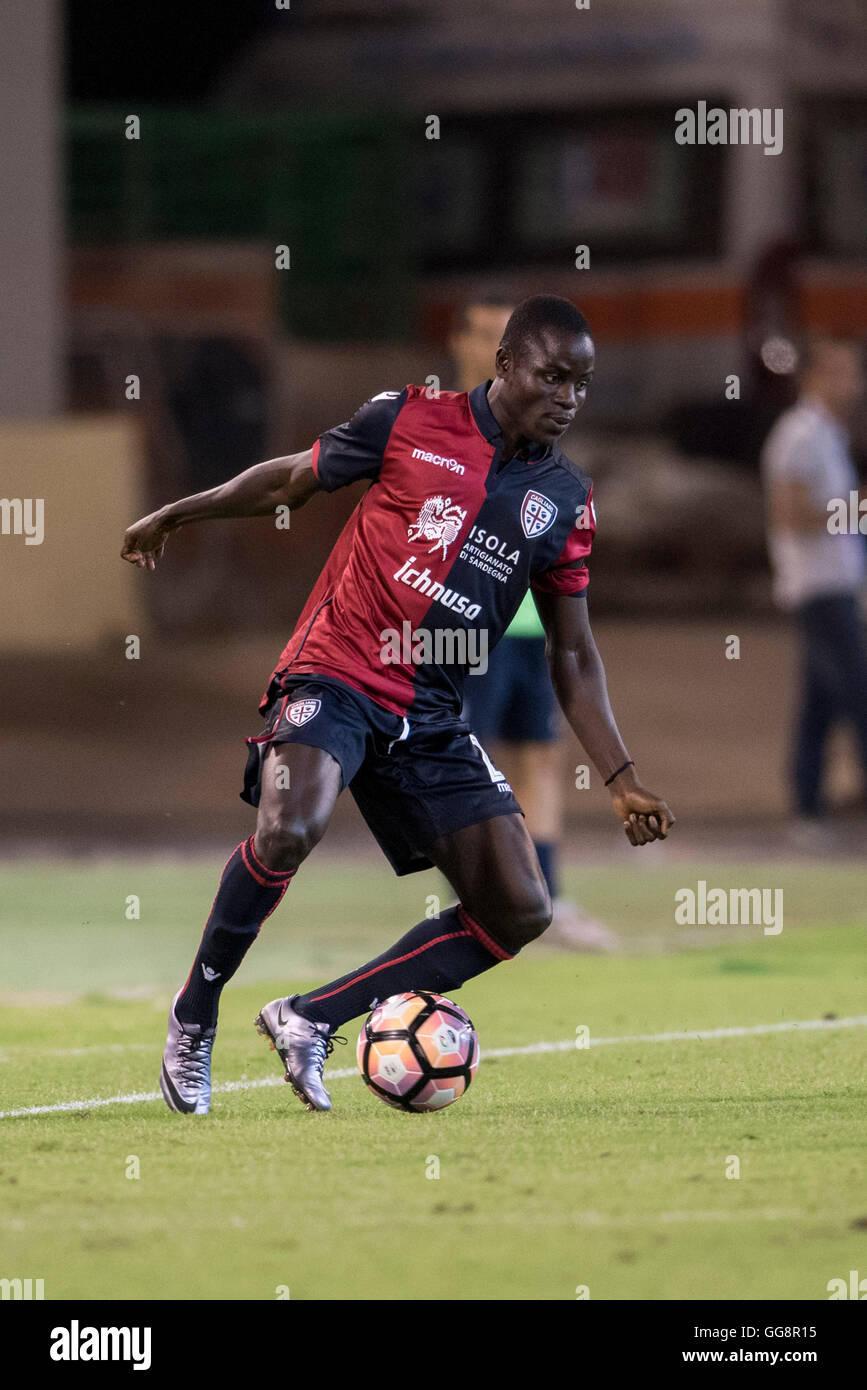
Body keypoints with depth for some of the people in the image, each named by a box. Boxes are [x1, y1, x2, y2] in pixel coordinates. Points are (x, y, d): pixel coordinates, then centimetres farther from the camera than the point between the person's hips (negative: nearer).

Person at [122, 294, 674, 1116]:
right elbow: (291, 479, 12)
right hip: (335, 674, -5)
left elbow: (572, 654, 13)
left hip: (431, 721, 5)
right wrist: (173, 515, 19)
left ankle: (311, 1019, 5)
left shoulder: (565, 500, 8)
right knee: (290, 831, -33)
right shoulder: (410, 421, -3)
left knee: (519, 910, -5)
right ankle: (193, 1017, -9)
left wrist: (619, 779, 6)